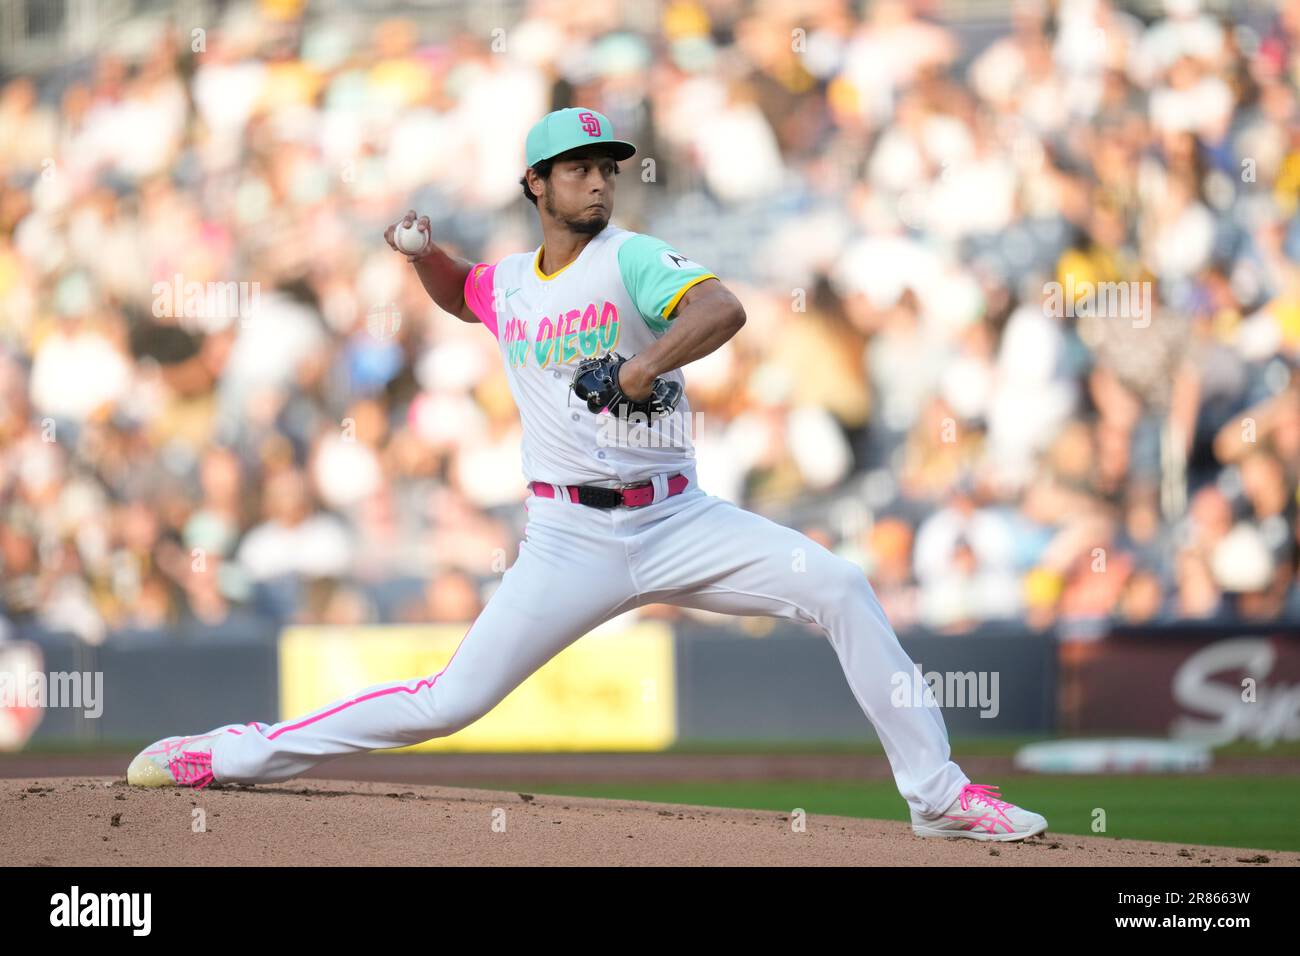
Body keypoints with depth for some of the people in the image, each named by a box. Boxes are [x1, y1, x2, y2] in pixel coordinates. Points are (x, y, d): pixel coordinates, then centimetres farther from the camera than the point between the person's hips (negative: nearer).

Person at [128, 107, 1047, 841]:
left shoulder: (632, 259, -7)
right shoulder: (508, 282, 9)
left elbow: (724, 309, -28)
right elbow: (459, 293, 35)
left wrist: (651, 363, -44)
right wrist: (425, 249, 14)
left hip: (678, 524, -2)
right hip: (570, 540, 2)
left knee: (839, 586, -20)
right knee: (451, 701, -6)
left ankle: (937, 792, -14)